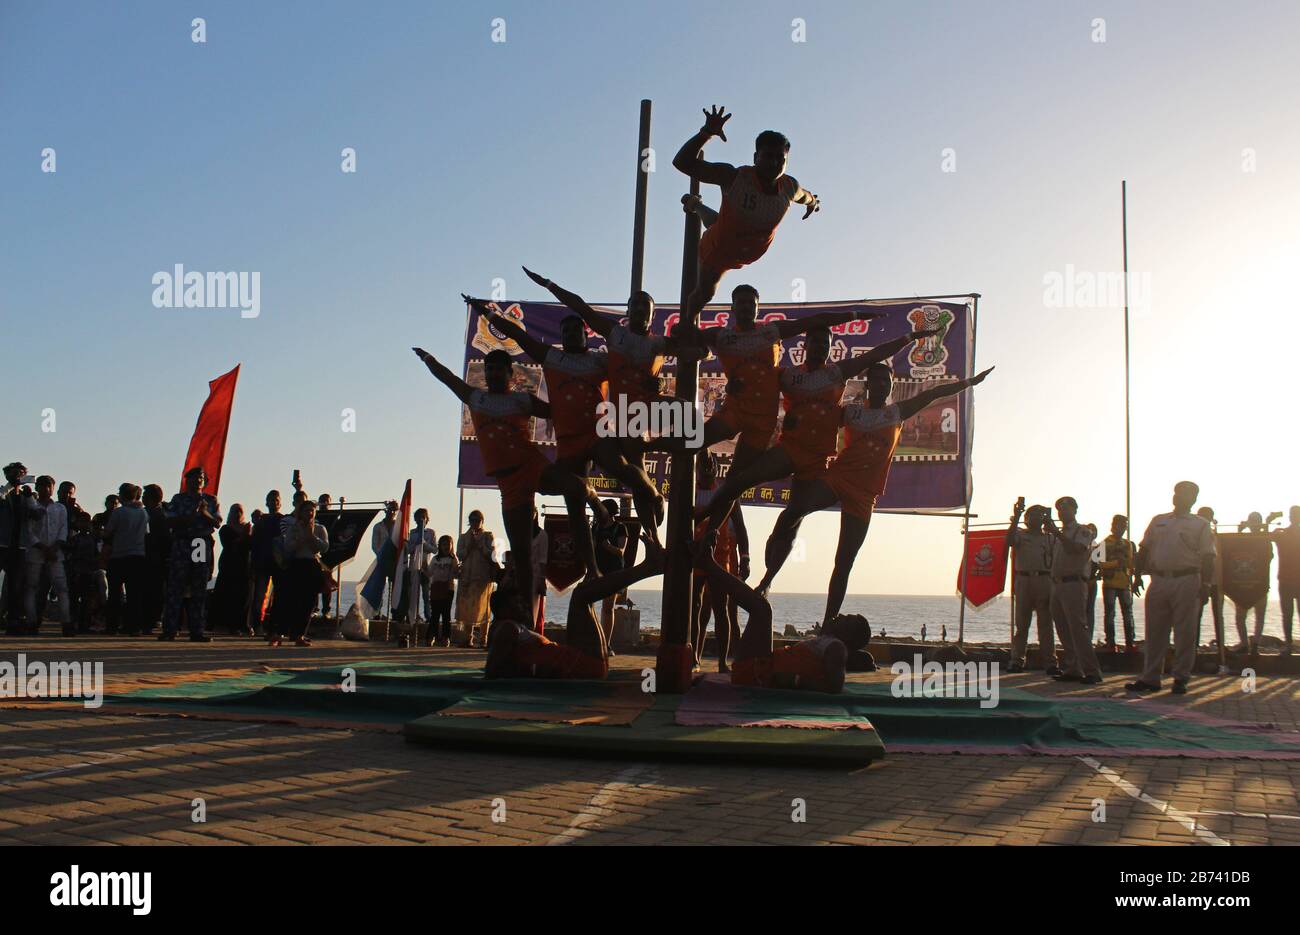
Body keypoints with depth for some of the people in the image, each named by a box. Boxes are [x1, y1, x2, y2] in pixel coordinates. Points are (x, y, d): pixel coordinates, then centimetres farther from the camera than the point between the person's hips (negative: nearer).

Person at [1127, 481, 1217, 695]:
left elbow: (1207, 558, -1)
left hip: (1186, 581, -3)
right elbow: (1144, 549, 17)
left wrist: (1205, 585, -10)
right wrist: (1139, 574, 7)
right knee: (1155, 631, 5)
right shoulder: (1158, 521, 17)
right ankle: (1150, 678, 9)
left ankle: (1181, 679, 5)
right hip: (1158, 579, 3)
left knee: (1185, 633, -1)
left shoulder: (1200, 525, 6)